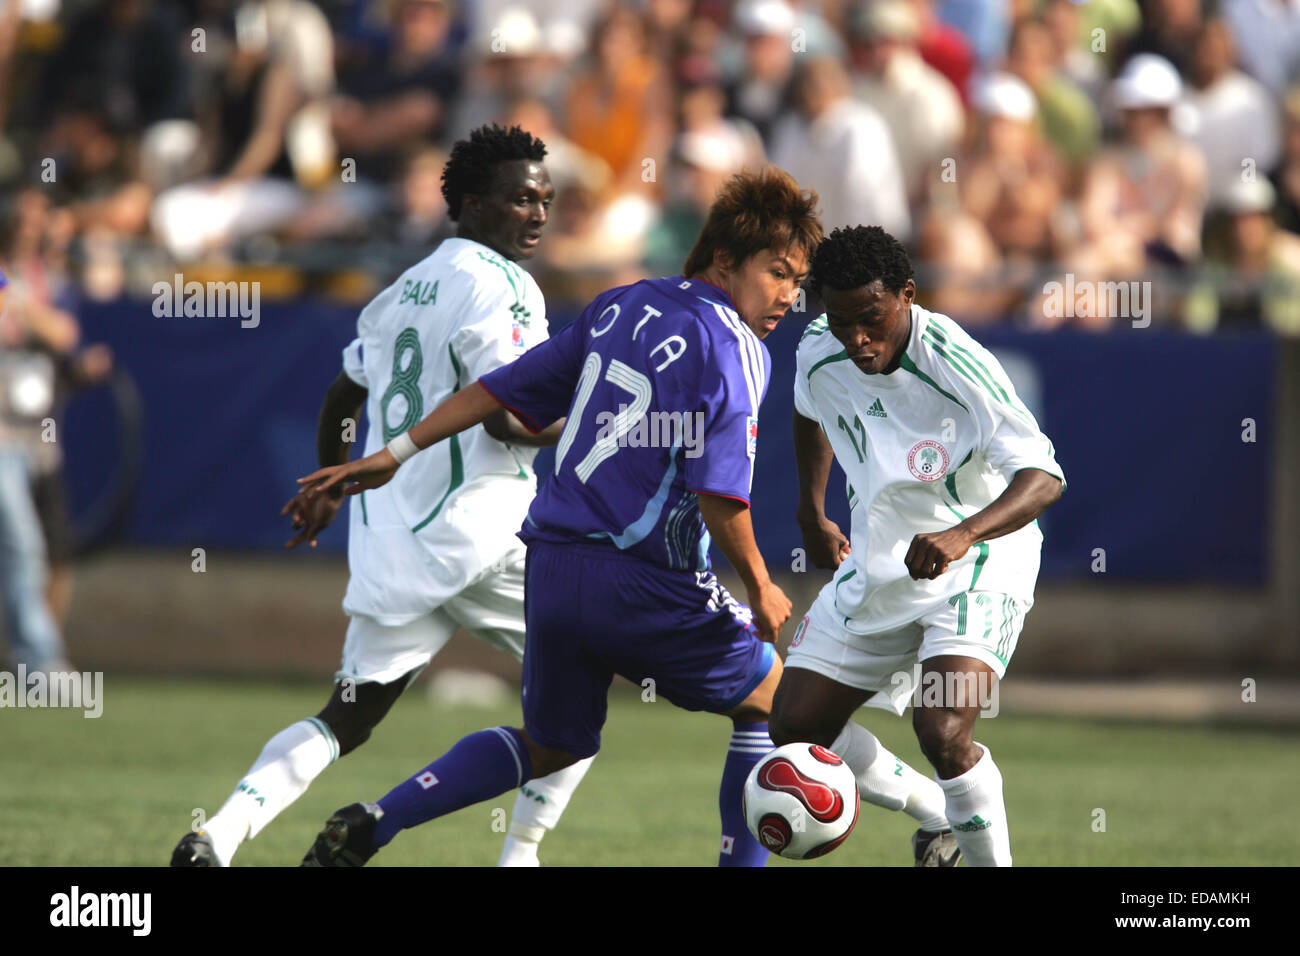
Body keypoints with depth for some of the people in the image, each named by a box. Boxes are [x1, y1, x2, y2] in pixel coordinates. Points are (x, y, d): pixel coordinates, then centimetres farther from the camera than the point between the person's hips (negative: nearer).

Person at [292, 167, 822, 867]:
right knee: (770, 698, 16)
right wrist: (762, 593, -5)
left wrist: (394, 456, 21)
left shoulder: (620, 308, 13)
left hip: (551, 567, 7)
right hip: (644, 585, -7)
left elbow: (501, 389, 15)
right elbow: (719, 495, -18)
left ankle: (371, 824, 8)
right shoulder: (734, 350, -10)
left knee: (551, 746, 23)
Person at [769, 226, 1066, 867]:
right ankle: (937, 815, 29)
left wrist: (961, 535, -49)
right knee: (796, 730, 7)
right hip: (877, 566, 7)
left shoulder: (956, 364, -28)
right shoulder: (818, 356, -8)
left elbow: (1043, 477, -34)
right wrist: (811, 513, 20)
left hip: (977, 566, -7)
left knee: (942, 732, -28)